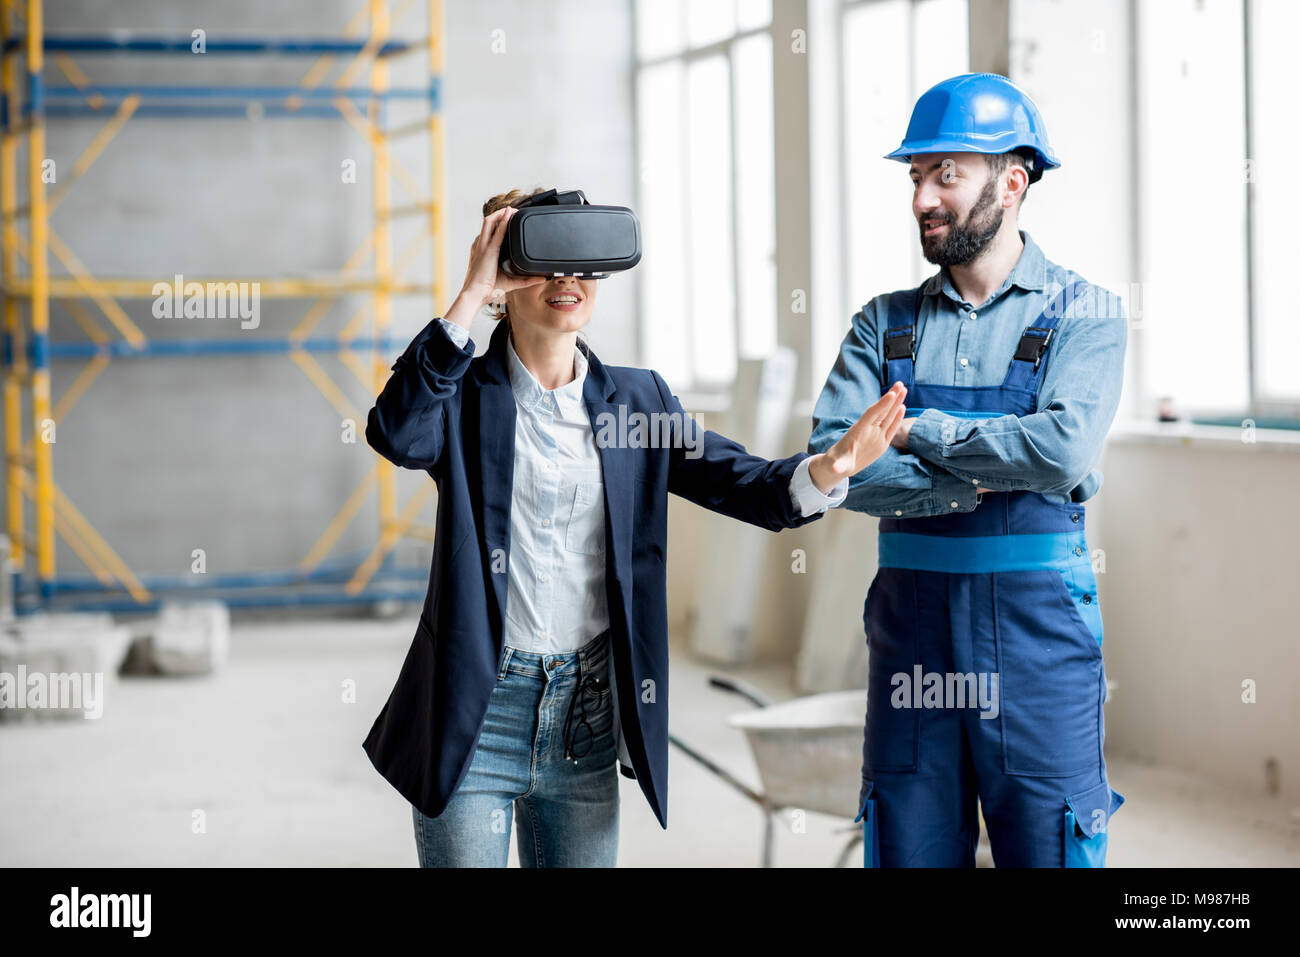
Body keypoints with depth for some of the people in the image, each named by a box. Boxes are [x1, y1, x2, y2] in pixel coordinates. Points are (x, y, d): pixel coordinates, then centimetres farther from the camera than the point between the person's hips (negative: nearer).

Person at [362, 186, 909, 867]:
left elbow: (741, 482, -1)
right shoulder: (464, 395, -2)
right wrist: (469, 297, -24)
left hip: (586, 718, 3)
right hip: (476, 716, -3)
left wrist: (828, 469, -23)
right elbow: (396, 434, -24)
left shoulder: (636, 399, 8)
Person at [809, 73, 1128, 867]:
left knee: (1048, 850, 0)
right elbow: (834, 464, -5)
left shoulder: (1083, 313, 0)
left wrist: (922, 433, -7)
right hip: (911, 625, 3)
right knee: (907, 850, 7)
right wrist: (982, 478, -13)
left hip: (1038, 624, -3)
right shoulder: (885, 324, 10)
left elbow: (1062, 450, -17)